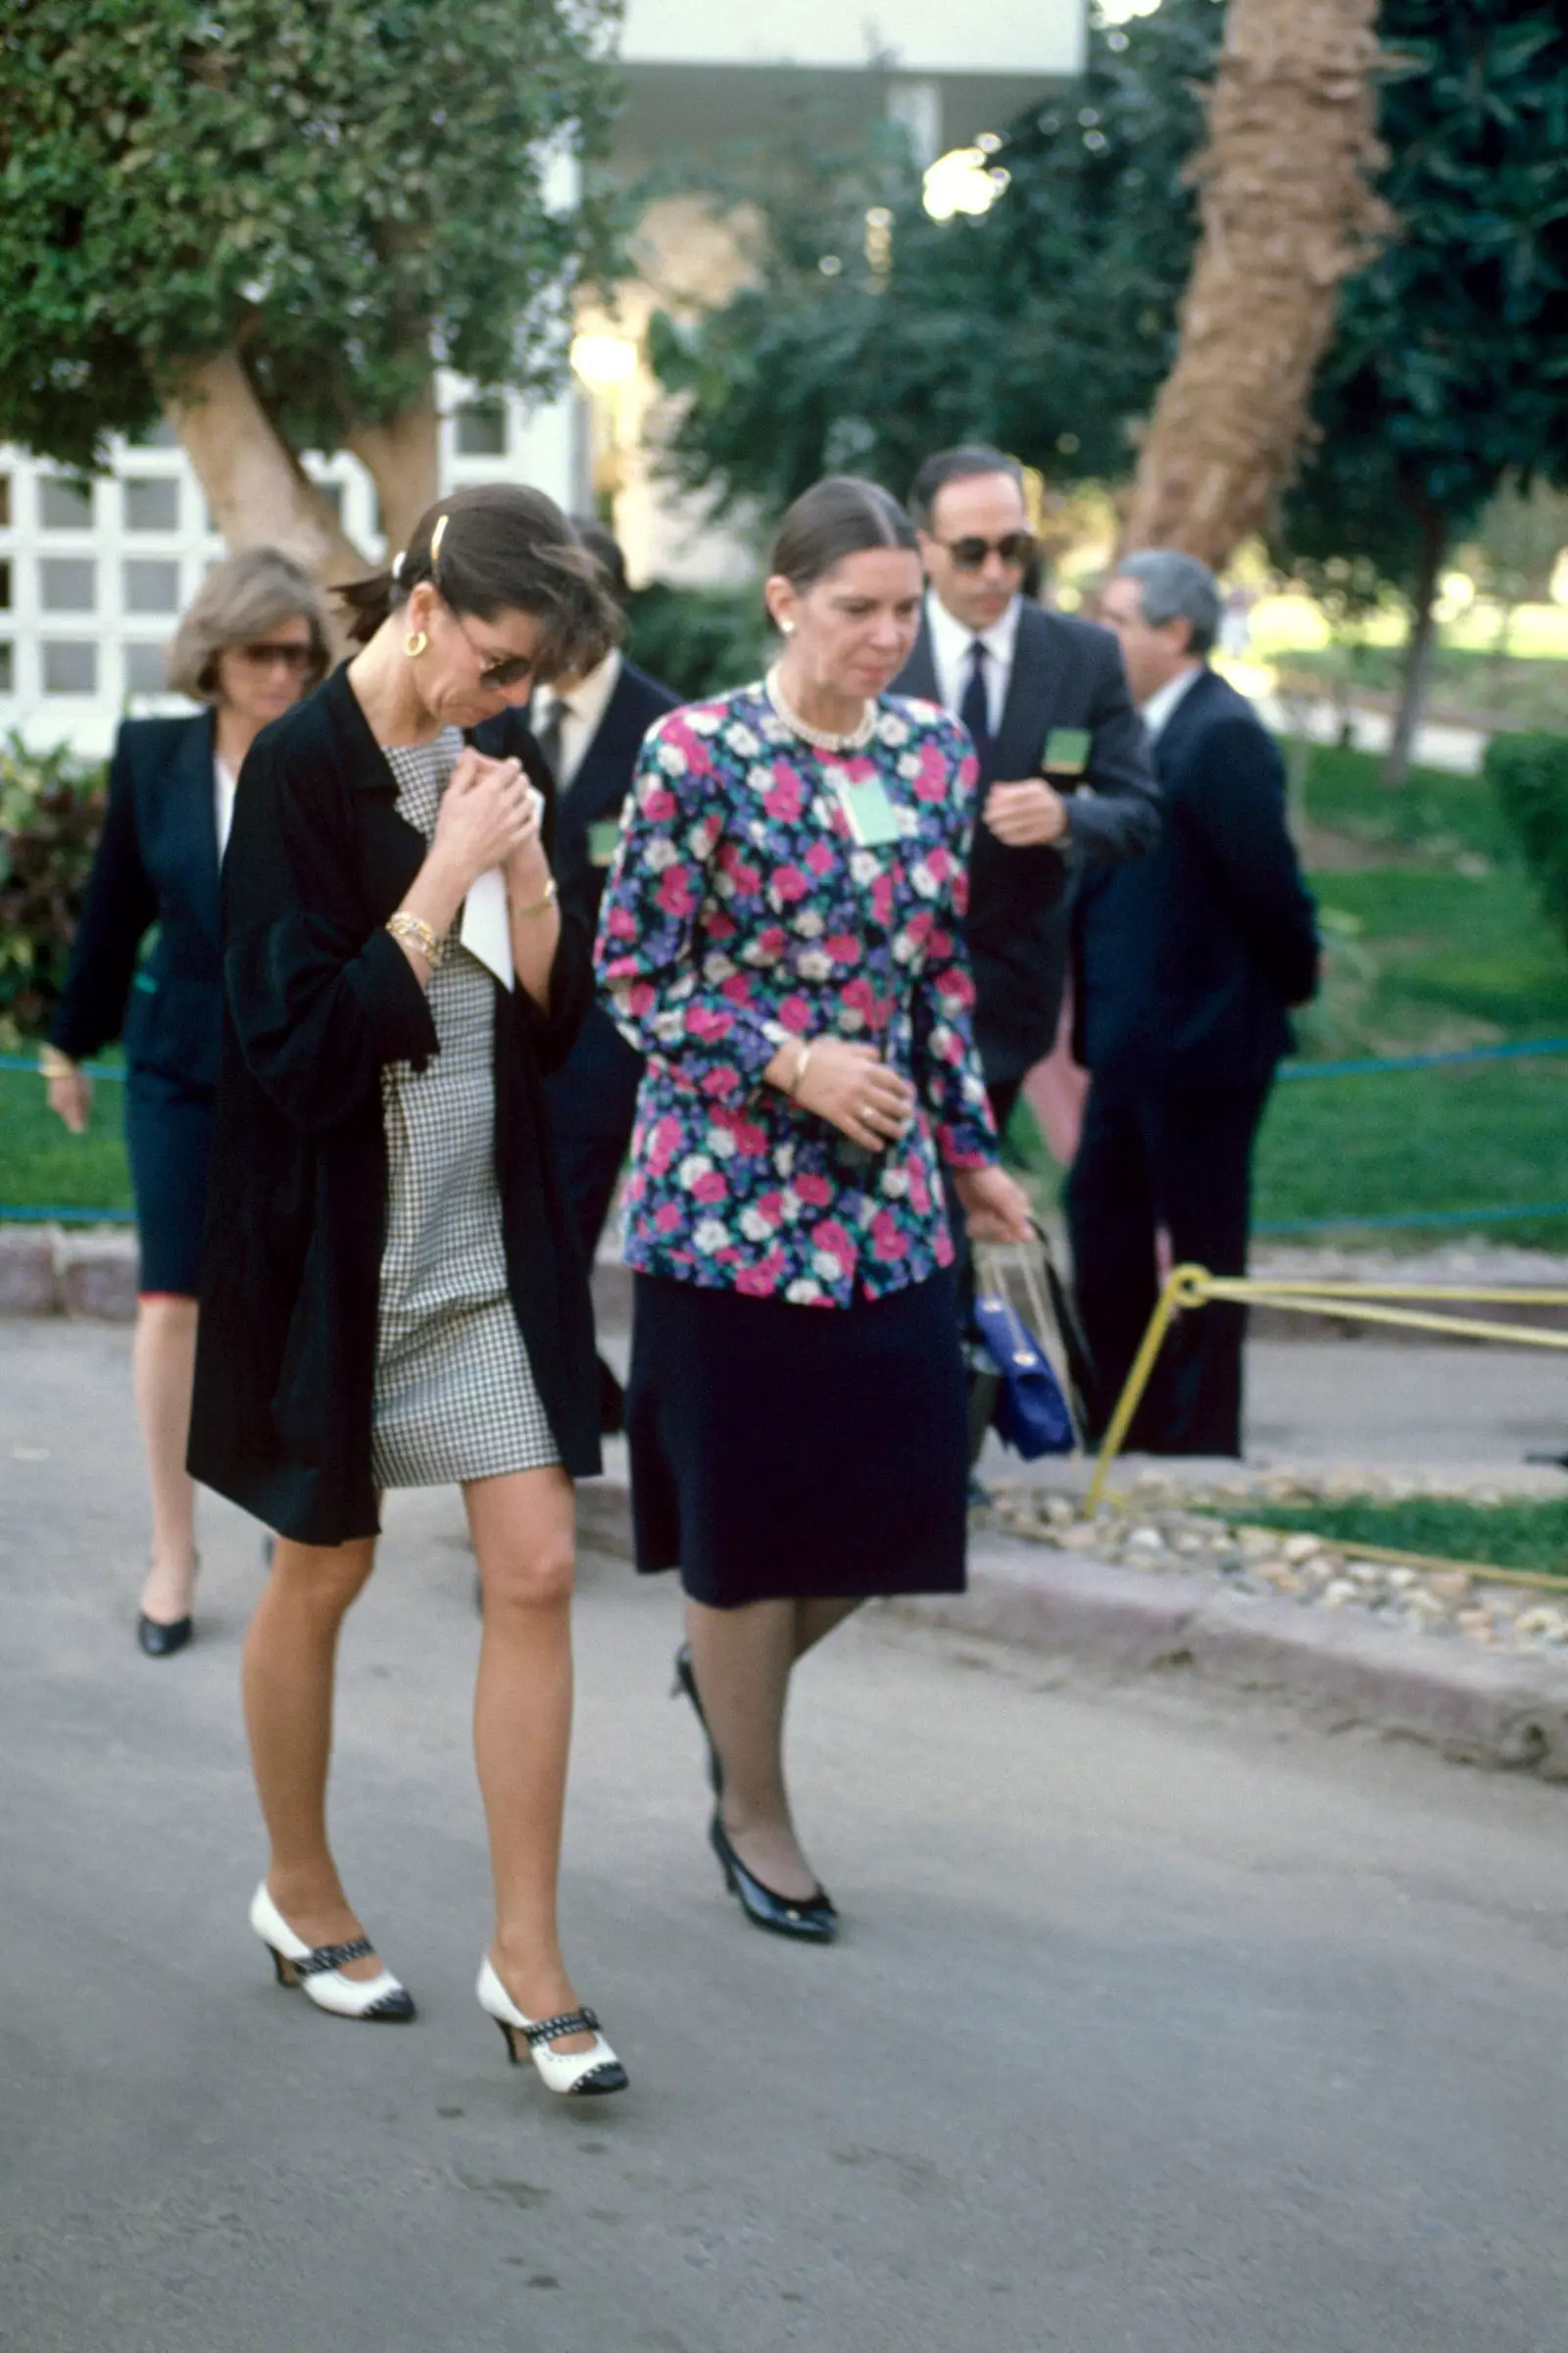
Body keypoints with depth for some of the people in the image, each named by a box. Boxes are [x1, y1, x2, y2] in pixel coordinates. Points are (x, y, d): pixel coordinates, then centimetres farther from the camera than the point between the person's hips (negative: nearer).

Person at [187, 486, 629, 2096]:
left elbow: (556, 1017, 5)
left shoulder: (497, 758, 2)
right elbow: (304, 1044, -20)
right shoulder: (302, 770, -15)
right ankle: (299, 1891, 33)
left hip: (489, 1237, 5)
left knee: (535, 1570, -1)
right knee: (323, 1577, 11)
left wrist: (523, 866, -12)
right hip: (341, 1239, -5)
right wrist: (445, 874, -22)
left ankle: (526, 1957, 5)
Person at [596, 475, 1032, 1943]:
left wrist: (970, 1148, 13)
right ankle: (754, 1813, 22)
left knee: (897, 1504, 6)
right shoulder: (697, 755, -12)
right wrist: (792, 1065, -18)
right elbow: (631, 980, -9)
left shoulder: (935, 753, 4)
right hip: (733, 1193, -5)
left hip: (888, 1195, 5)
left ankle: (727, 1661, 36)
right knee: (750, 1514, 4)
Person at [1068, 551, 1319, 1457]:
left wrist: (1294, 983, -5)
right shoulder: (1146, 728, 8)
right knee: (1104, 1223, 16)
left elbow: (1271, 882, -18)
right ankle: (1130, 1425, 28)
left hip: (1201, 1042, -9)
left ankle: (1199, 1441, 15)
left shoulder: (1221, 737, -19)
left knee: (1202, 1247, 4)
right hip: (1135, 1042, 9)